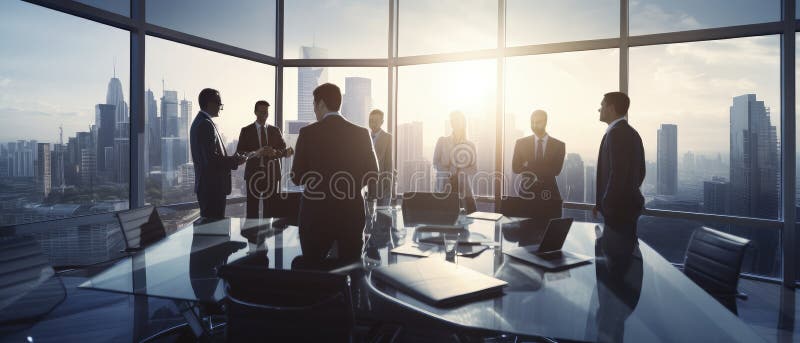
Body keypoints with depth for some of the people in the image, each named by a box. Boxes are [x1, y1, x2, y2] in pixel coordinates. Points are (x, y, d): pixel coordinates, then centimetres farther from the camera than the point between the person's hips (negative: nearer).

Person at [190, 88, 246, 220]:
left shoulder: (199, 121, 15)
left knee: (208, 222, 17)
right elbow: (212, 158, -23)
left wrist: (232, 159, 12)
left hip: (206, 185, 10)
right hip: (212, 186, -10)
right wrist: (235, 161, -10)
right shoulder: (206, 124, -16)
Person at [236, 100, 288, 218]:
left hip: (272, 173, 1)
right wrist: (255, 153, -17)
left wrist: (275, 152, -13)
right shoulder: (246, 131, 6)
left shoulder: (275, 131, 12)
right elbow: (239, 152, 1)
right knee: (252, 208, 0)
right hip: (253, 173, -1)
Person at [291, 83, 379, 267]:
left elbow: (297, 177, -5)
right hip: (351, 212, 2)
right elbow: (371, 173, 2)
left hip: (317, 212, -2)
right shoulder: (361, 133, -3)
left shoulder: (308, 133, -8)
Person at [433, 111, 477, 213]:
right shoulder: (442, 141, 5)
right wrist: (450, 169, -16)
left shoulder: (470, 145, 8)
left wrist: (458, 170, -14)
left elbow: (474, 169, 4)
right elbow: (435, 164, 1)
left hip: (463, 186, 1)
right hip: (444, 187, -1)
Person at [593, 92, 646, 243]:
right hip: (629, 203, 10)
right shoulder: (631, 133, 14)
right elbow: (640, 171, 18)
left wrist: (604, 204, -15)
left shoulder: (616, 133, -17)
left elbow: (617, 172, -23)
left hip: (618, 207, -10)